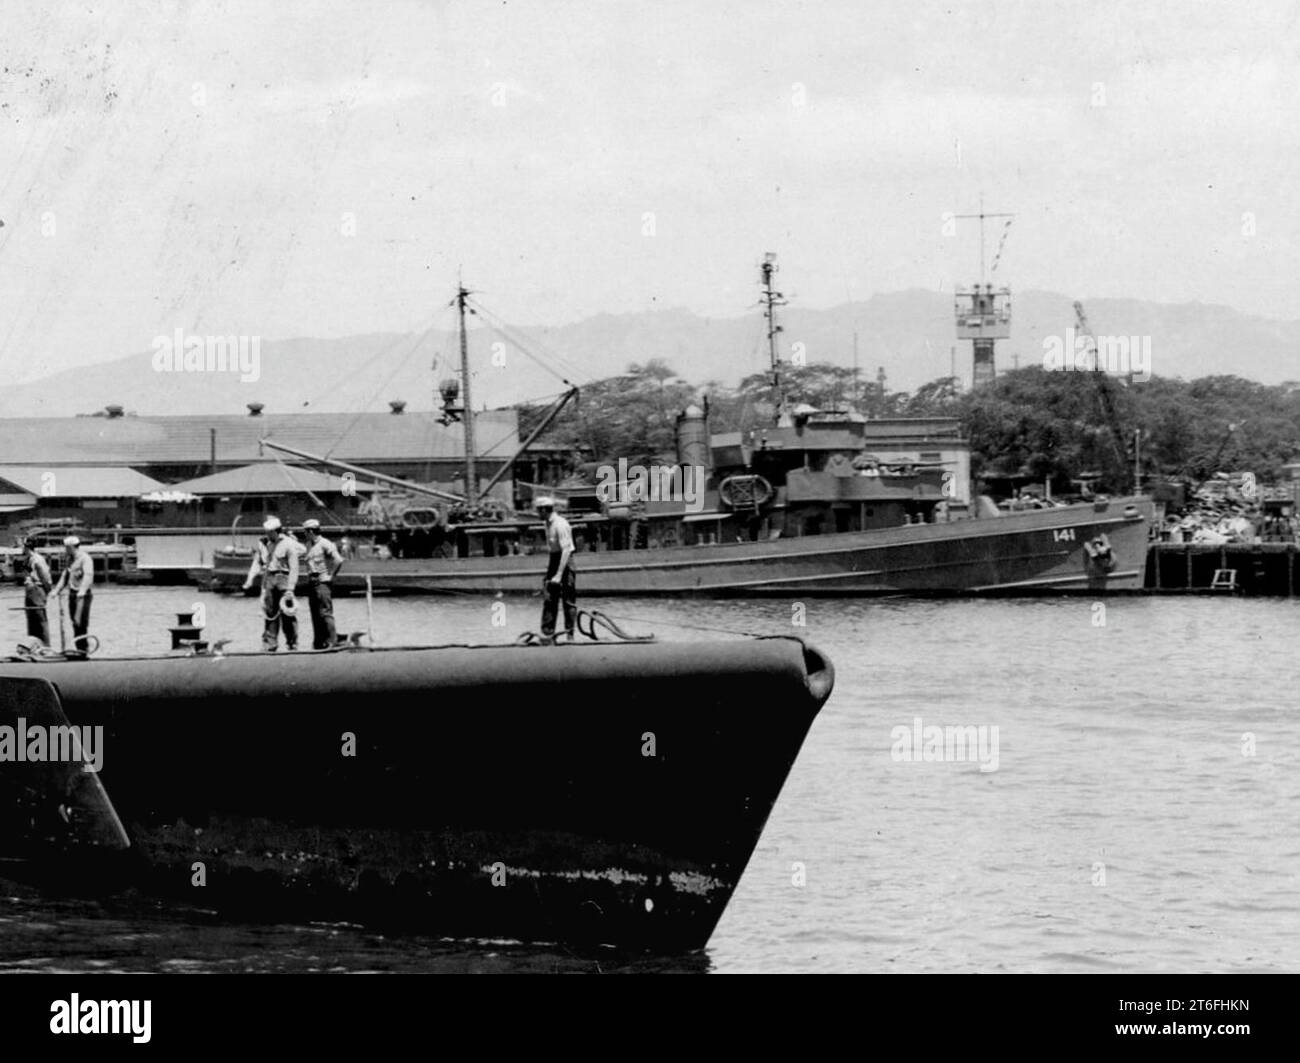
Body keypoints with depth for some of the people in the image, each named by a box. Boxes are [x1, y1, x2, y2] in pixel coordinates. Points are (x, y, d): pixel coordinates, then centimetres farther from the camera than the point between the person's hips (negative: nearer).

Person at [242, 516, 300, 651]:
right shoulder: (263, 543, 9)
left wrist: (290, 588, -12)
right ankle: (270, 644, 6)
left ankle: (292, 643, 7)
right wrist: (250, 578, -1)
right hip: (268, 579, 4)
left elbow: (294, 568, -8)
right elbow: (257, 562, 13)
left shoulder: (288, 544, -7)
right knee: (269, 613, 3)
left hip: (283, 579, -4)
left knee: (287, 613, -3)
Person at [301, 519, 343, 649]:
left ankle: (331, 640, -10)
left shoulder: (325, 544, -11)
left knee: (325, 612, -11)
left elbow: (338, 560, -17)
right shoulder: (309, 545, 15)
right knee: (315, 613, 8)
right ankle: (318, 642, 11)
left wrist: (331, 576, -12)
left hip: (322, 581, -8)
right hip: (311, 582, 8)